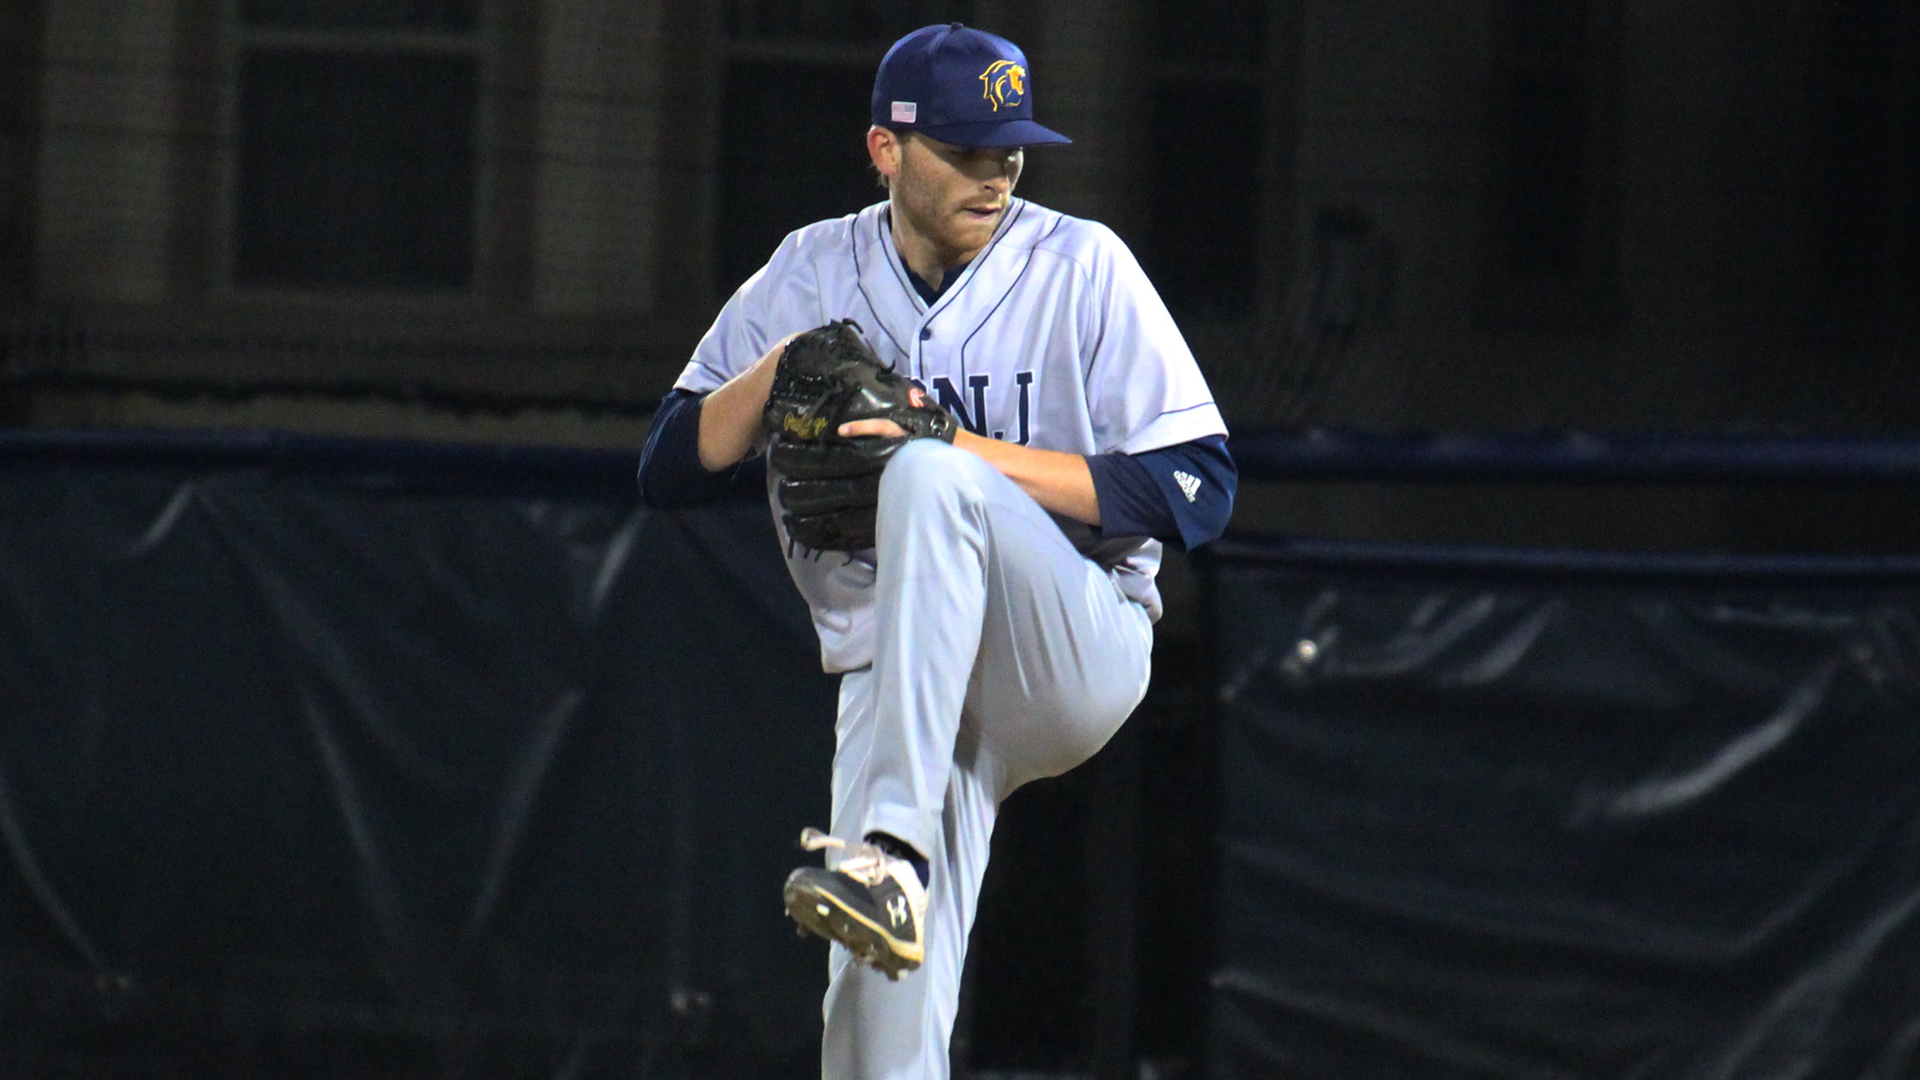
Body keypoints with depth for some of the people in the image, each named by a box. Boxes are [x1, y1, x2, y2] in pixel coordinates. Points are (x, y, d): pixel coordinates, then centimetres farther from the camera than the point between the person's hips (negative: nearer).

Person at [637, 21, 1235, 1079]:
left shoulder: (1080, 268, -3)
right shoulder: (810, 278, 7)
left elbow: (1197, 487, -12)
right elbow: (669, 471, 6)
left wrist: (965, 453, -20)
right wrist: (780, 368, -13)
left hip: (1078, 654, -3)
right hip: (894, 672, 3)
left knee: (923, 478, -32)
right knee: (881, 995, -15)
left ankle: (893, 853, -43)